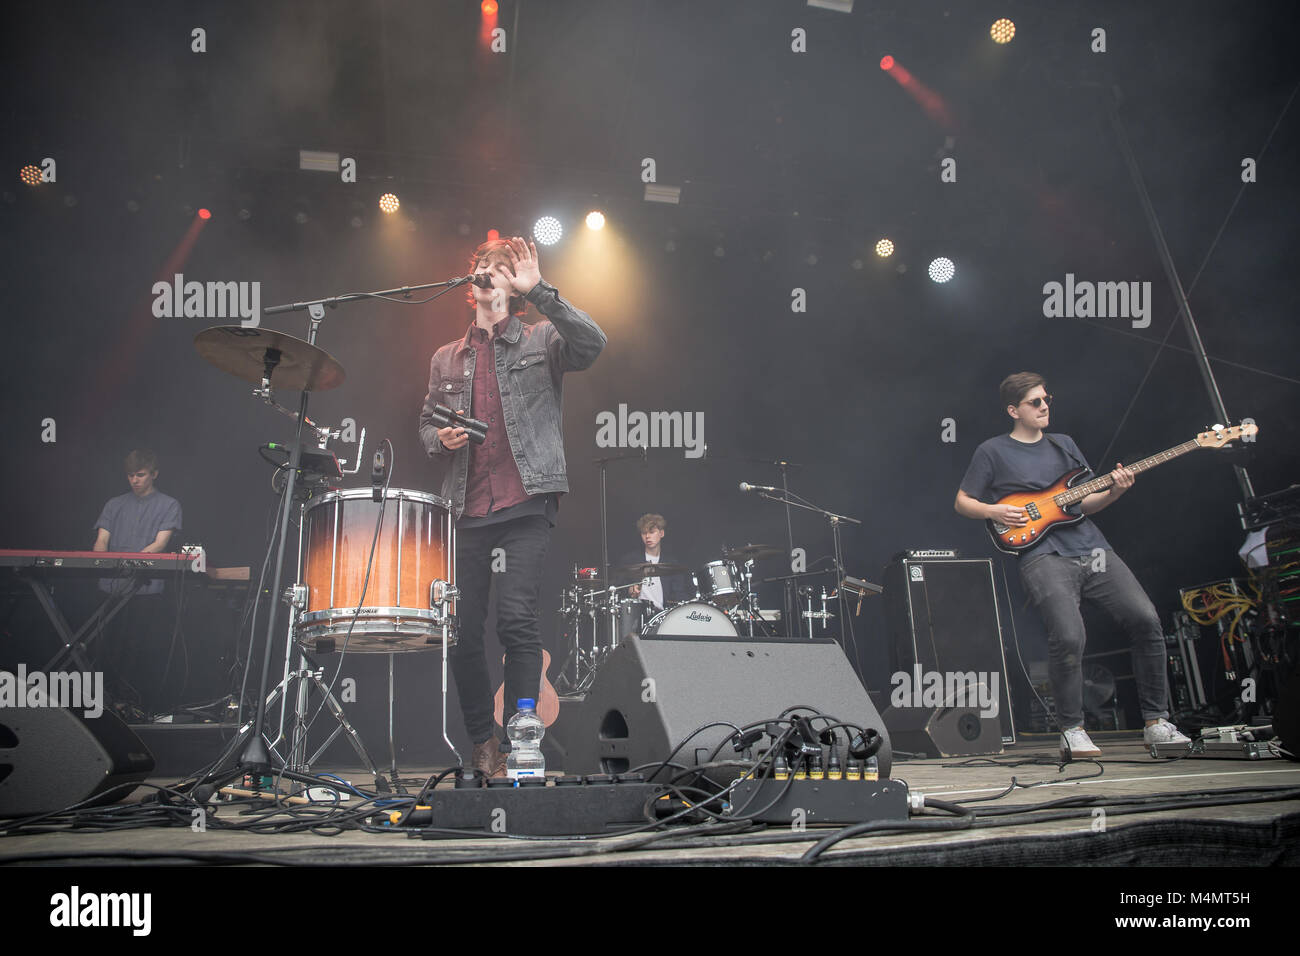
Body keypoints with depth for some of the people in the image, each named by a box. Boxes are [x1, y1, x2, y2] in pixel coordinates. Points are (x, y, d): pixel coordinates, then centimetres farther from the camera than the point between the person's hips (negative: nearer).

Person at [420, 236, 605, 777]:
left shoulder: (542, 341, 7)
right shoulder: (447, 359, 20)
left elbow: (591, 344, -13)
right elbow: (426, 423, 25)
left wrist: (537, 290, -19)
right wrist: (440, 438, 1)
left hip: (525, 505, -4)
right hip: (469, 509, 4)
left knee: (517, 618, -15)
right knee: (464, 628, 2)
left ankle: (516, 747, -7)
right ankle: (481, 741, 20)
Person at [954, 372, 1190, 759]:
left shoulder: (1064, 445, 22)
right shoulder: (993, 452, 8)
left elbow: (1085, 503, 21)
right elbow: (962, 502, 12)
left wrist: (1114, 491, 2)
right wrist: (994, 512, -6)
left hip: (1091, 548, 5)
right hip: (1043, 556, -5)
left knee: (1145, 618, -10)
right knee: (1069, 636, -26)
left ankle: (1156, 723, 3)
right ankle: (1072, 731, -7)